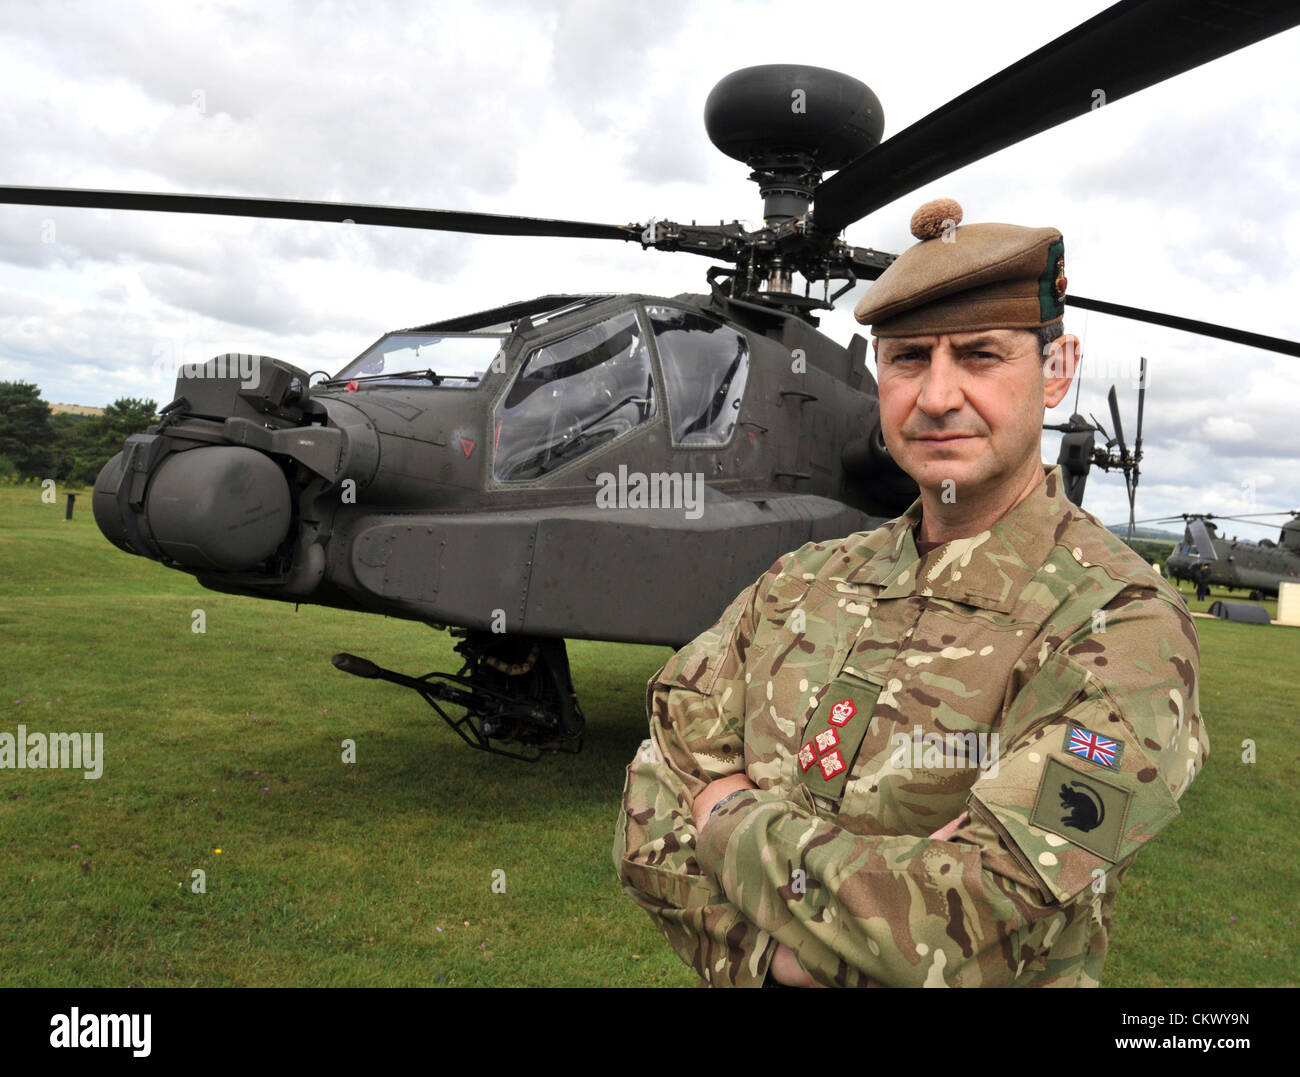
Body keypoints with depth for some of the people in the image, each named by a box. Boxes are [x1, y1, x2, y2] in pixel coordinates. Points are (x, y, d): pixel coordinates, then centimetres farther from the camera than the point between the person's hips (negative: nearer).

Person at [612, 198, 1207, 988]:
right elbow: (651, 815, -9)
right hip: (770, 976, 5)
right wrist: (780, 955, -25)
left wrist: (734, 821, -20)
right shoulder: (797, 587, -7)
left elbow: (962, 939, -31)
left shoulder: (1124, 632, -23)